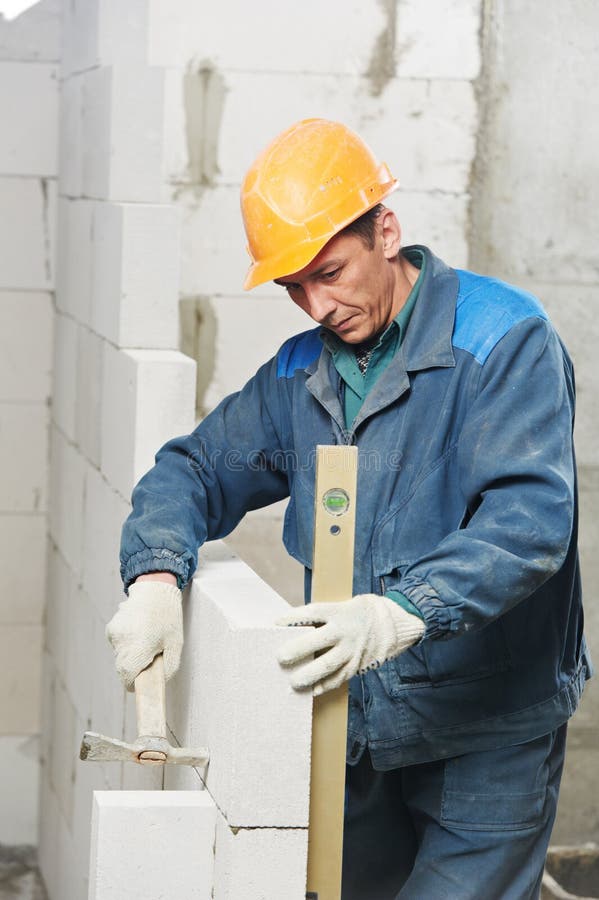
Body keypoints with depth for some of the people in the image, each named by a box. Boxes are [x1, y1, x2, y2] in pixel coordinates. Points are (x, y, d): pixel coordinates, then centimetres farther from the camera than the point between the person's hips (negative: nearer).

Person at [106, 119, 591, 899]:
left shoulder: (503, 337, -13)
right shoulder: (302, 372, 9)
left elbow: (531, 516, -24)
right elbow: (197, 469, 10)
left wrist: (400, 614, -38)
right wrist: (156, 580, -13)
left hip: (489, 744, -6)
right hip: (358, 738, 6)